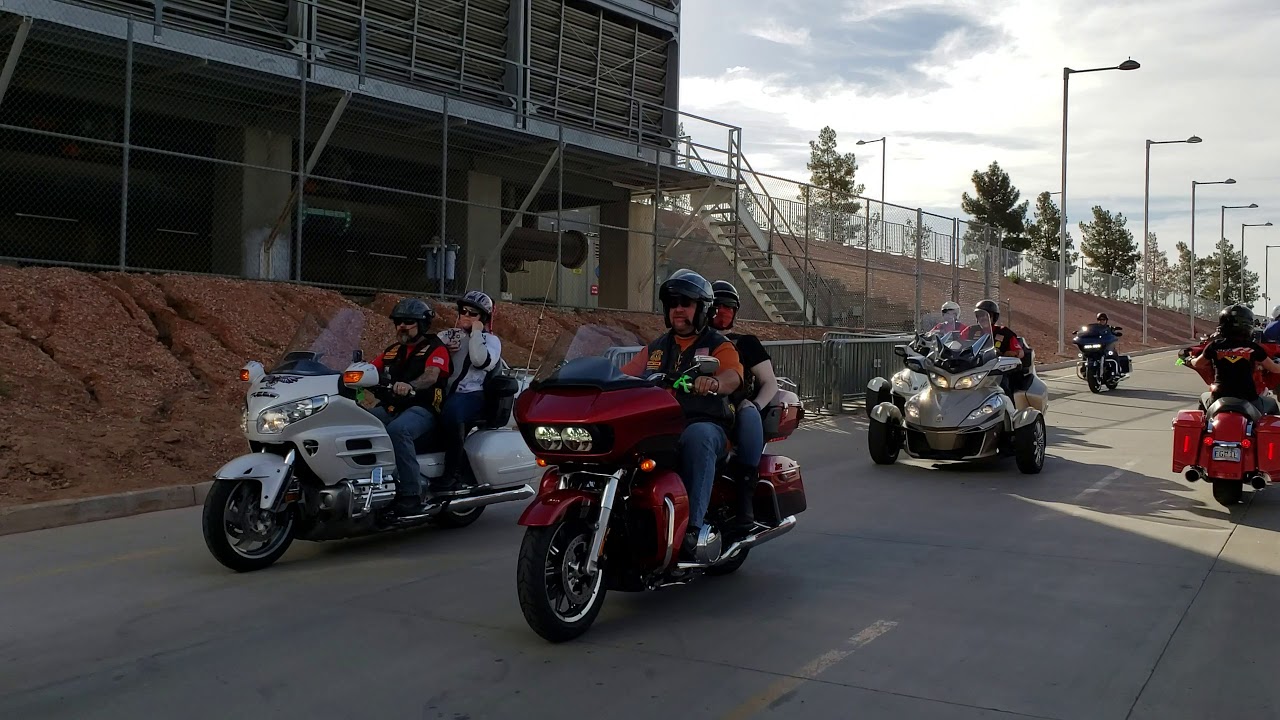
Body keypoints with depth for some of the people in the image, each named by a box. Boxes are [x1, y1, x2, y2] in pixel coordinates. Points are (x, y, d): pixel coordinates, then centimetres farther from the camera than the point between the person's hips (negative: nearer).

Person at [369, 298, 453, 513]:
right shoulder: (393, 350, 24)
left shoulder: (435, 348, 3)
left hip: (421, 408, -6)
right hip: (389, 407, 7)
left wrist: (410, 386, -37)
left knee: (398, 430, -37)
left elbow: (431, 376, -16)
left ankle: (411, 493, -33)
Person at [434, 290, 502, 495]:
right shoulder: (448, 335, 24)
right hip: (444, 393, 5)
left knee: (451, 411, -37)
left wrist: (476, 333, -4)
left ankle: (453, 474, -34)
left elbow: (480, 360, -11)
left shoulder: (490, 340, 11)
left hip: (472, 395, -5)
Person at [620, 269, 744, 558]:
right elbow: (625, 374, 16)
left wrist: (714, 382, -36)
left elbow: (732, 376, -13)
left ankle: (692, 526, -44)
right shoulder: (656, 348, 25)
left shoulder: (719, 346, 9)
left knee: (698, 436, -39)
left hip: (705, 425, -4)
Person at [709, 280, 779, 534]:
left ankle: (746, 496, -39)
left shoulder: (746, 343, 20)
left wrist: (755, 404, -8)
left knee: (748, 414, -37)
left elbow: (770, 382, 12)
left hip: (737, 412, -1)